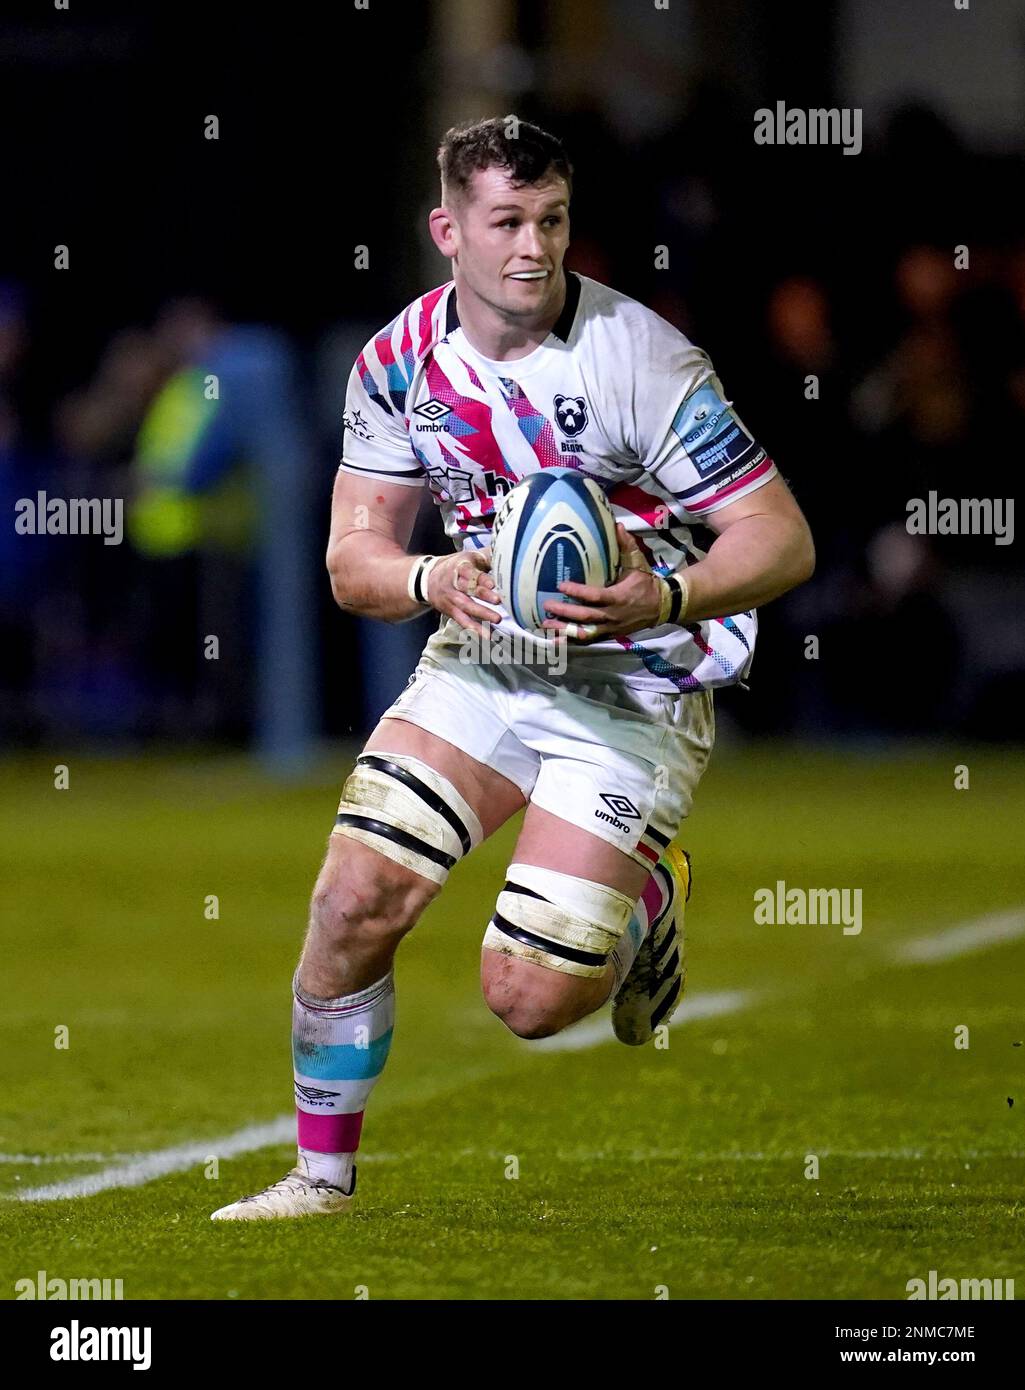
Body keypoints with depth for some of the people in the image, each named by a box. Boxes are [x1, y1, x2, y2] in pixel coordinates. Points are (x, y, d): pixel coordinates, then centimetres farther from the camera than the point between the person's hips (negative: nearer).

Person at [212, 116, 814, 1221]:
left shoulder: (641, 360, -19)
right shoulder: (401, 359, -4)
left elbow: (783, 539, -17)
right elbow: (353, 555, 1)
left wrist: (663, 601, -35)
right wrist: (430, 579, -21)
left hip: (634, 692, -4)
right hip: (484, 660, 4)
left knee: (529, 998, -10)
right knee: (355, 896, -13)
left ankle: (648, 896, 25)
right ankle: (322, 1173, 6)